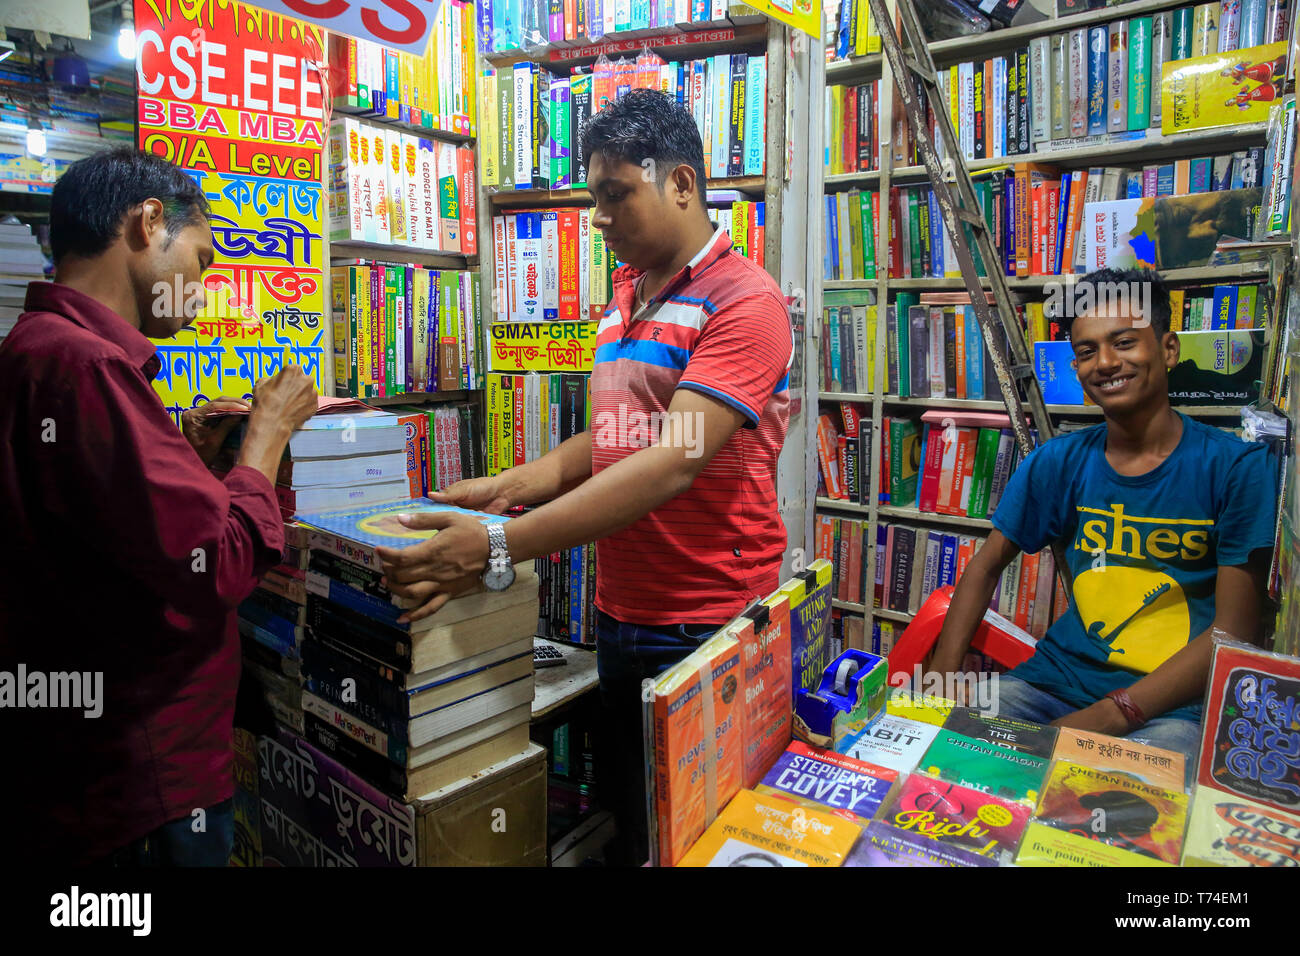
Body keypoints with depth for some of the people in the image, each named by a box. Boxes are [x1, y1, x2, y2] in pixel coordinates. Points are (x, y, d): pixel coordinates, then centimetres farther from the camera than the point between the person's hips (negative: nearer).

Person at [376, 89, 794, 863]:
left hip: (706, 626, -6)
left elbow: (673, 462, -26)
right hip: (619, 615, 7)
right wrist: (509, 487, 1)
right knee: (620, 807, 20)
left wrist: (501, 546, -30)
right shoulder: (626, 297, 11)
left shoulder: (744, 301, -15)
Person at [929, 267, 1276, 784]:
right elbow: (987, 564, 11)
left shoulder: (1236, 466, -5)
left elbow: (1235, 630, -8)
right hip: (1057, 679, 3)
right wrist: (942, 677, -4)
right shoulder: (1058, 462, 5)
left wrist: (1113, 714, -19)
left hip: (1173, 706, -3)